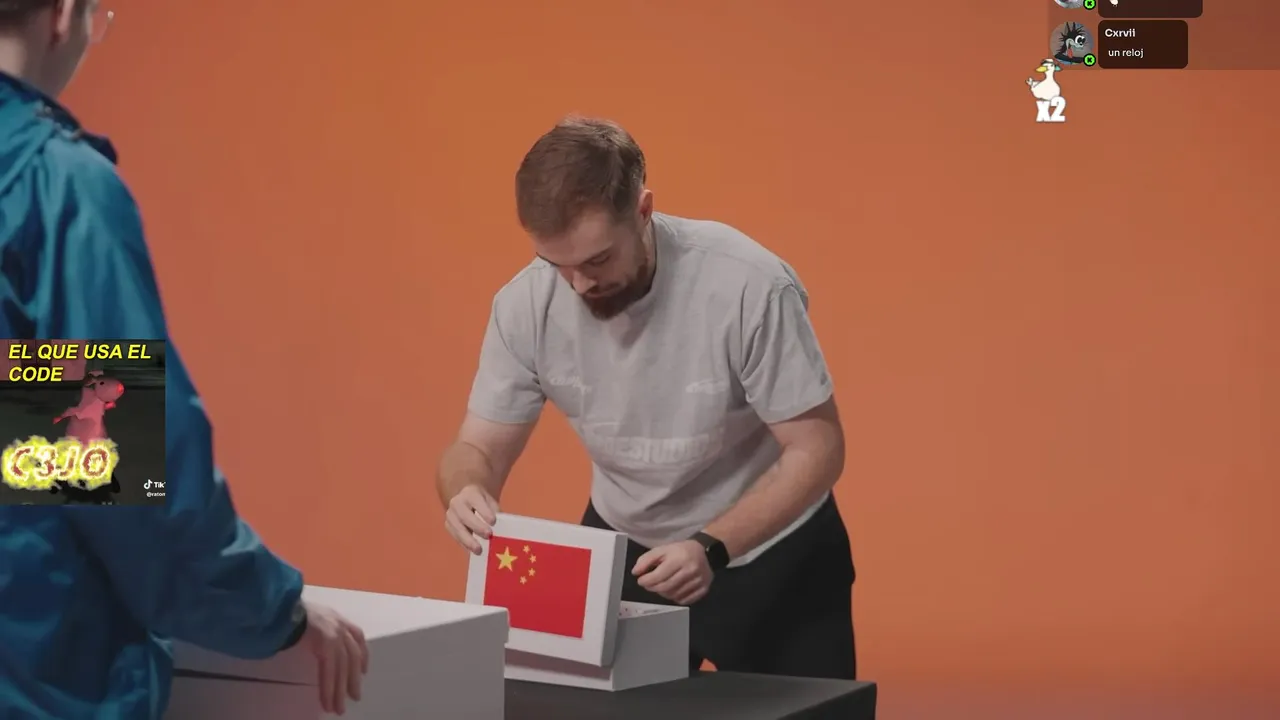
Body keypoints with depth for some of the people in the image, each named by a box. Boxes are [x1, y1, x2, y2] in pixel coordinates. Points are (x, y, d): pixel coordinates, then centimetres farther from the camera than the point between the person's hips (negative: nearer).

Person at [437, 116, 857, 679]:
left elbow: (816, 448, -21)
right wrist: (465, 493, -32)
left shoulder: (750, 287, -28)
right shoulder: (527, 303, -17)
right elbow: (478, 448, -8)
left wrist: (712, 547, -34)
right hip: (626, 549, 3)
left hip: (769, 554, -2)